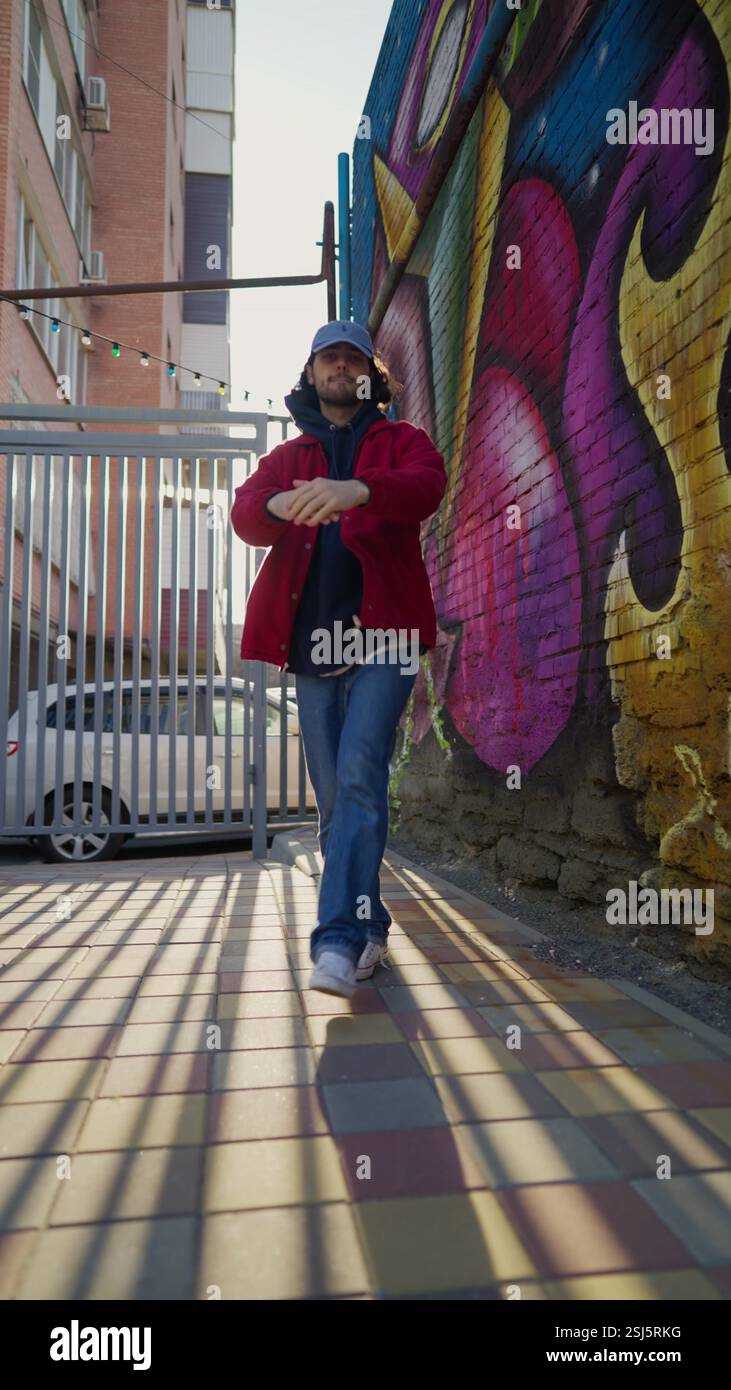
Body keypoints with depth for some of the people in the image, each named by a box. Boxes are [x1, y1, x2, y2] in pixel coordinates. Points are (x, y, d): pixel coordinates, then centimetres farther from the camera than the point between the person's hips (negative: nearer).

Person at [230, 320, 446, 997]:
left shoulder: (400, 440, 12)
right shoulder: (286, 457, 20)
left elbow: (427, 486, -13)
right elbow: (244, 514, -1)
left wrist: (358, 490, -34)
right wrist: (279, 505, -26)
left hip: (383, 634, -3)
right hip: (312, 640, 4)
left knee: (360, 777, -17)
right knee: (334, 796, 6)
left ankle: (338, 939, -17)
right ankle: (369, 929, 20)